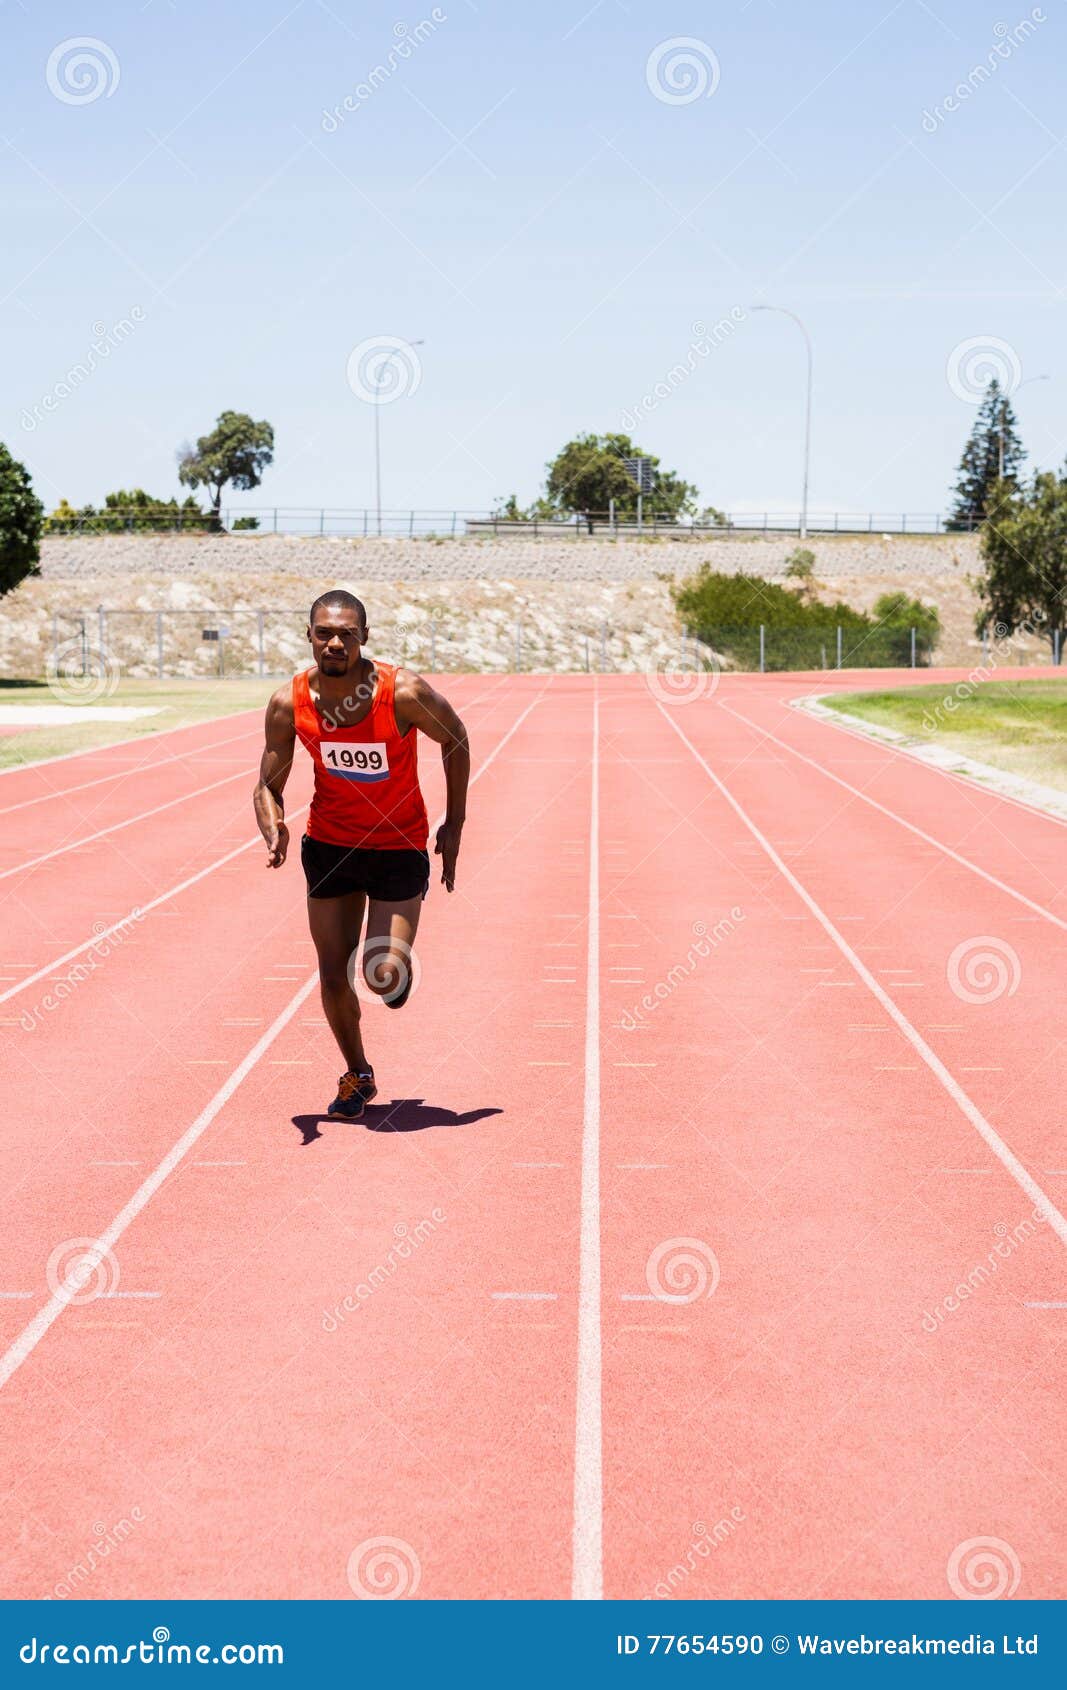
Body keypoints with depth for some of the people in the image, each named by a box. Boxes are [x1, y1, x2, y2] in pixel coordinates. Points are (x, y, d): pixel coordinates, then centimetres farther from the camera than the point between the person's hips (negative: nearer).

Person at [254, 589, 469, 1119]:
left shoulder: (403, 692, -22)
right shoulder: (290, 703, -14)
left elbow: (455, 740, -4)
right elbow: (269, 785, -5)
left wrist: (454, 823, -3)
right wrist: (273, 827, -27)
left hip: (399, 847, -3)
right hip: (328, 846, 3)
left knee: (384, 976, -14)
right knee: (334, 976, 6)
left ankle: (399, 963, 25)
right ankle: (357, 1075, 31)